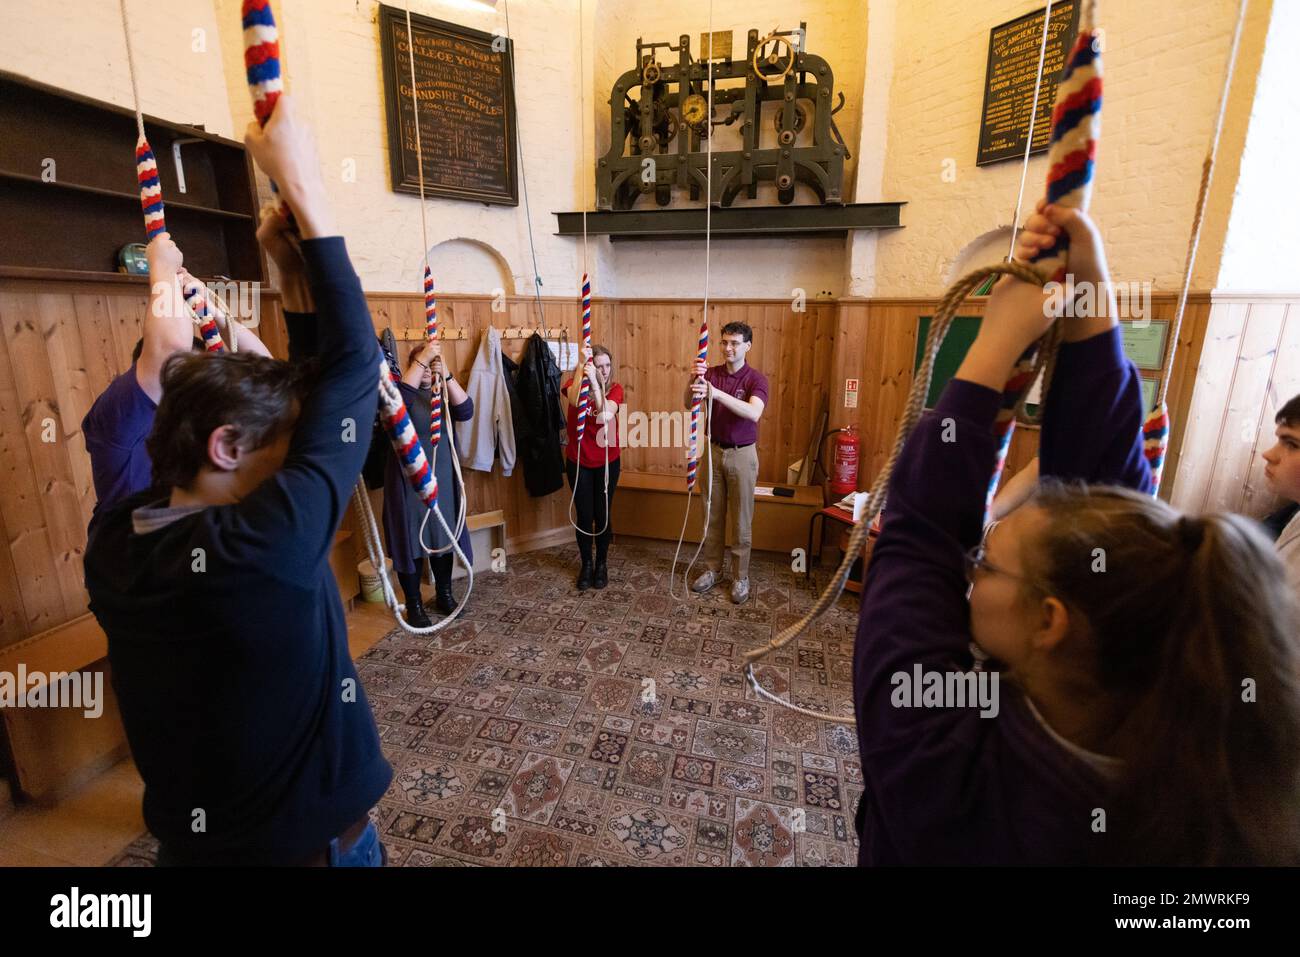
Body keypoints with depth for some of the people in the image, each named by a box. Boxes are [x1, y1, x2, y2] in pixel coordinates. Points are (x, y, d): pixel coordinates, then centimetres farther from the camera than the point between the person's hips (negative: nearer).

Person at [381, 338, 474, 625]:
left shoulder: (442, 393, 6)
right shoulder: (403, 390, -3)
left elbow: (465, 411, -14)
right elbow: (398, 400, -28)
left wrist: (446, 375, -25)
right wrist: (422, 359, -30)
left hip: (443, 478, 4)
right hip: (408, 480, -3)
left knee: (443, 537, 13)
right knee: (410, 539, 4)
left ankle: (443, 594, 31)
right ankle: (413, 604, 19)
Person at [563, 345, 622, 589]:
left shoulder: (615, 389, -6)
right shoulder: (574, 384, -6)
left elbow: (606, 415, -26)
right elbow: (574, 400, -31)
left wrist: (595, 383, -34)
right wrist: (582, 367, -35)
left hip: (607, 462, 0)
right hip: (578, 462, 0)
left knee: (602, 514, 7)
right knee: (584, 515, 5)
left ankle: (602, 564, 26)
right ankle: (586, 564, 25)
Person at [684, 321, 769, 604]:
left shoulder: (756, 379, -10)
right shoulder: (711, 373, 1)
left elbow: (754, 413, -30)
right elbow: (689, 403, -13)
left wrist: (717, 393, -40)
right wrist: (695, 379, -34)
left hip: (742, 454, -3)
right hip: (714, 451, 4)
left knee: (742, 519, 5)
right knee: (713, 515, 12)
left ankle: (741, 576, 18)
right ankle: (713, 569, 27)